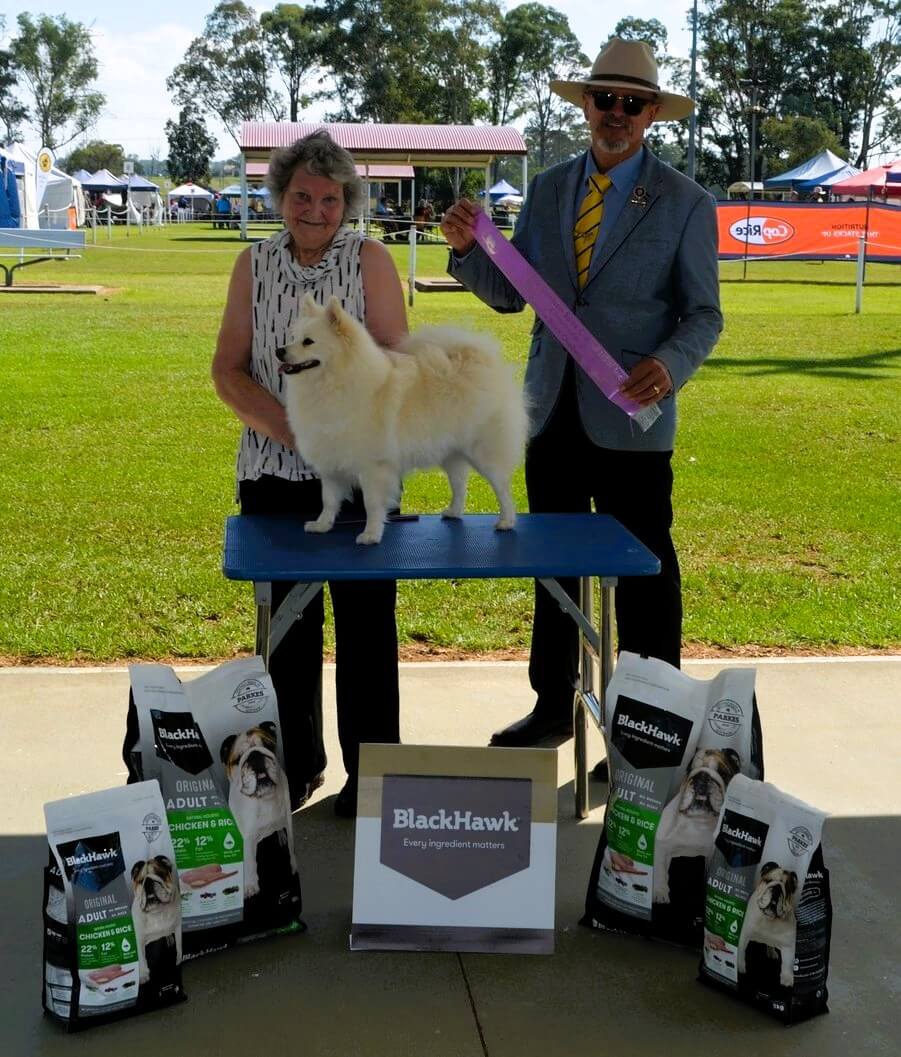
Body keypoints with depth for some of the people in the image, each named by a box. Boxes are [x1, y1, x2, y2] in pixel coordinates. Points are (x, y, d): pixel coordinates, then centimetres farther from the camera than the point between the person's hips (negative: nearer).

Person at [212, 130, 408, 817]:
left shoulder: (370, 260, -1)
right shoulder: (255, 264, 7)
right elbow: (228, 371, 2)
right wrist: (290, 428, -14)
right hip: (274, 473, 3)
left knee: (365, 625, 2)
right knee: (285, 624, 11)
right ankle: (296, 763, 27)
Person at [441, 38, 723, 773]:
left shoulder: (684, 204, -2)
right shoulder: (548, 190, 9)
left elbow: (703, 313, -1)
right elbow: (510, 295, 8)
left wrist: (670, 365, -22)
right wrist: (469, 248, -11)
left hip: (630, 419, -4)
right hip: (552, 411, 4)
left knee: (644, 575, 1)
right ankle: (554, 706, 30)